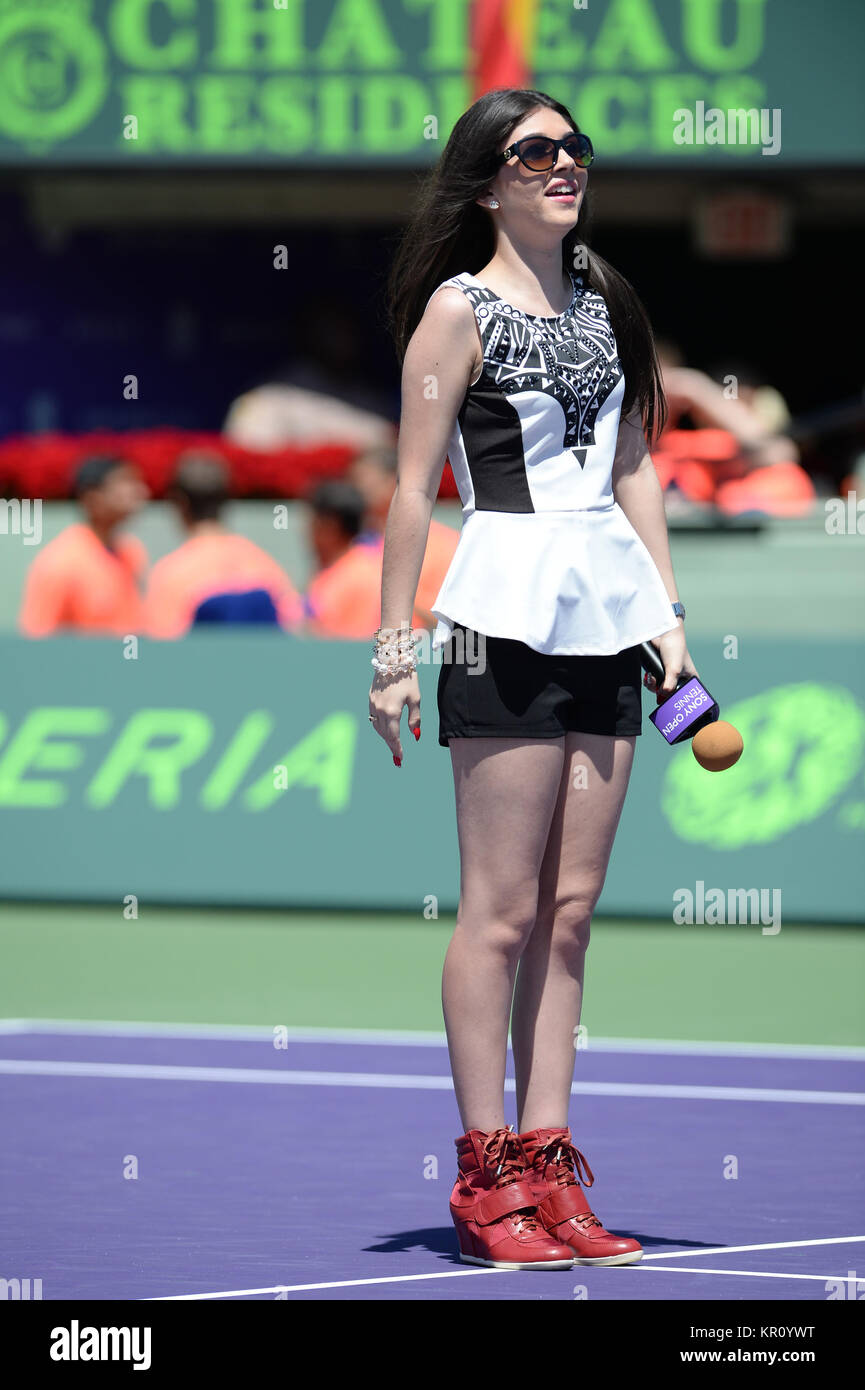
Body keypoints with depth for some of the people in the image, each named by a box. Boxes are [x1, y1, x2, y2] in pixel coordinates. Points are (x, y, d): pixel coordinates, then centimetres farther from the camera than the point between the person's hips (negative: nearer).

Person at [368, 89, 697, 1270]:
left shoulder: (606, 304, 15)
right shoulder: (460, 308, -3)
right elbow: (413, 486, -5)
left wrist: (668, 615, 11)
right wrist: (393, 649, -9)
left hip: (609, 617, 6)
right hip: (508, 616, -6)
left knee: (571, 907, 6)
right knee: (503, 909, -5)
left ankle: (548, 1164, 9)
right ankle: (487, 1176, 0)